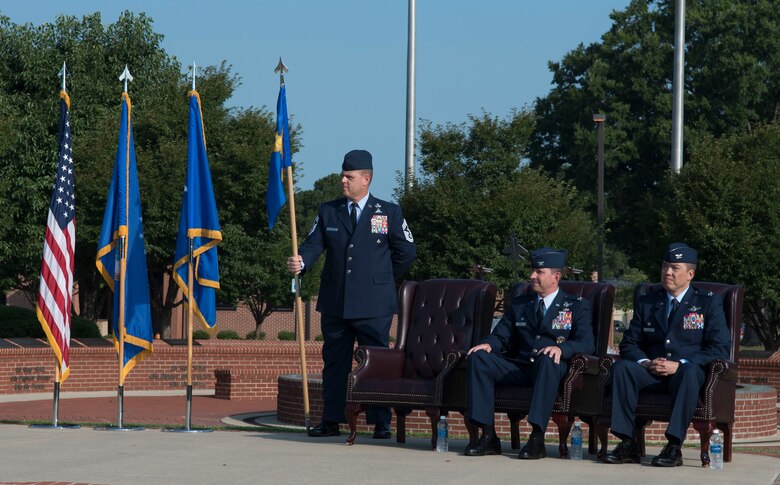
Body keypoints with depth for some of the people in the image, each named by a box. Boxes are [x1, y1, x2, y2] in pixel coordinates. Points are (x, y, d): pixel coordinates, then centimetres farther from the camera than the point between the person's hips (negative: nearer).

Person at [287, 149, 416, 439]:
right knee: (334, 362, 7)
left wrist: (381, 280, 8)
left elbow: (406, 252, 9)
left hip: (373, 306, -3)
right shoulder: (328, 211, 10)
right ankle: (331, 421, 12)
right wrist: (300, 262, -20)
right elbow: (314, 245, 1)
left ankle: (381, 423, 2)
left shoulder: (388, 213, 4)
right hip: (335, 304, 3)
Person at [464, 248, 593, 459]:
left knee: (547, 360, -40)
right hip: (519, 368, 4)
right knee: (479, 357, -20)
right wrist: (488, 344, -8)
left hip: (550, 369, -4)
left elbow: (587, 344, -5)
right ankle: (488, 437, -24)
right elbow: (500, 336, 18)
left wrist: (561, 348, -26)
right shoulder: (518, 303, 22)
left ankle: (537, 438, -42)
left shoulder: (577, 306, 9)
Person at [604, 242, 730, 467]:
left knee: (689, 372, -39)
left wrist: (680, 364, -16)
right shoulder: (646, 303, 17)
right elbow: (629, 344, 14)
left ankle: (674, 446, -41)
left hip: (688, 372, -3)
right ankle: (628, 445, -30)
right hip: (652, 373, 4)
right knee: (621, 367, -26)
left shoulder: (709, 303, 6)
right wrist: (646, 362, -10)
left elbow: (720, 347, -4)